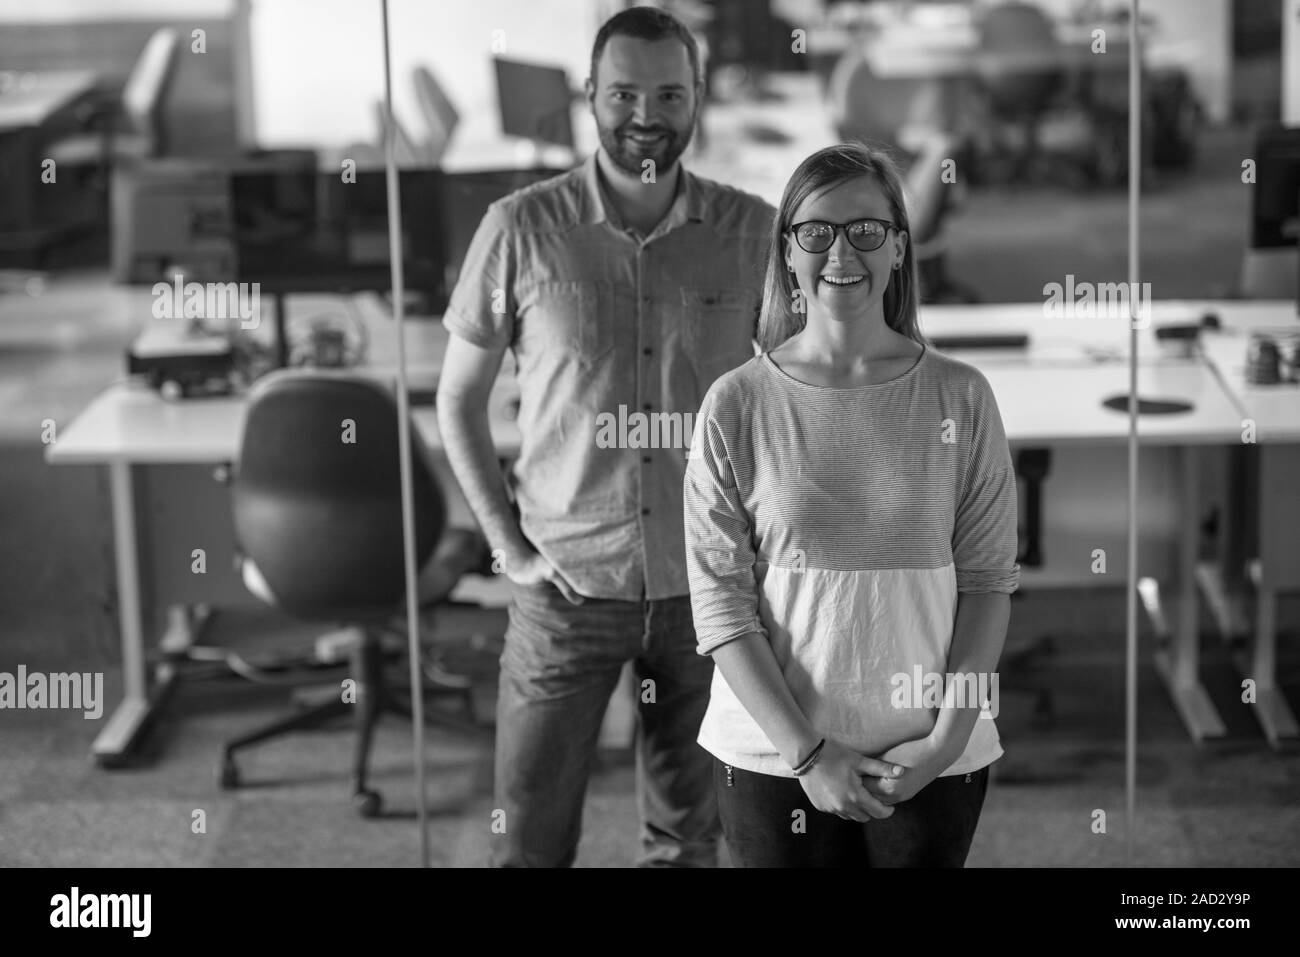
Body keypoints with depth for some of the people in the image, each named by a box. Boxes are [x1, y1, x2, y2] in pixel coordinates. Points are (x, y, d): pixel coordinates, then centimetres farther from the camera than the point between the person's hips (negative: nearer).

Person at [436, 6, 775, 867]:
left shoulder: (753, 233, -3)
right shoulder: (521, 229, -6)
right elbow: (459, 397, 4)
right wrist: (506, 541, -2)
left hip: (707, 586, 1)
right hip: (567, 586, -1)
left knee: (689, 837, 14)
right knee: (531, 840, 4)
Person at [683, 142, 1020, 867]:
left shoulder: (960, 399, -1)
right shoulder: (738, 405, -4)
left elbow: (988, 582, 0)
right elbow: (720, 603, -5)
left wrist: (948, 736, -9)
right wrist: (806, 751, -11)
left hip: (931, 759, 1)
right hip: (775, 755, 0)